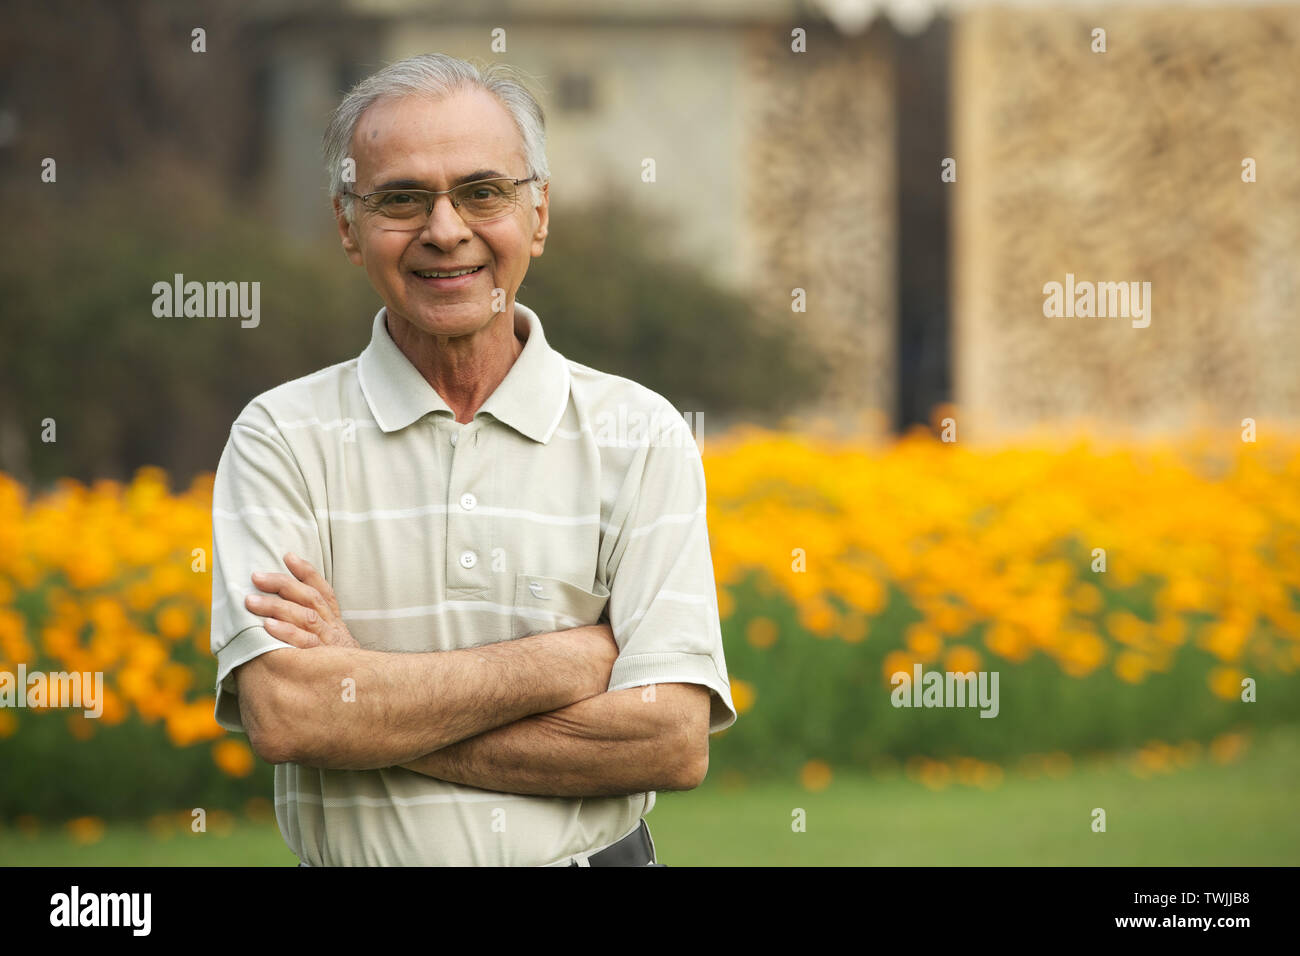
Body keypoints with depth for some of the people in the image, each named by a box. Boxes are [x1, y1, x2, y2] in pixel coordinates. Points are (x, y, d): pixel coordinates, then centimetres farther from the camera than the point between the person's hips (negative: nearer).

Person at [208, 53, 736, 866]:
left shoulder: (638, 434, -1)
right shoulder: (283, 437, -3)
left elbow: (675, 743, -12)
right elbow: (282, 714, -16)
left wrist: (365, 702, -16)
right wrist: (572, 659, -14)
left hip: (597, 855, 0)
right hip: (355, 857, 0)